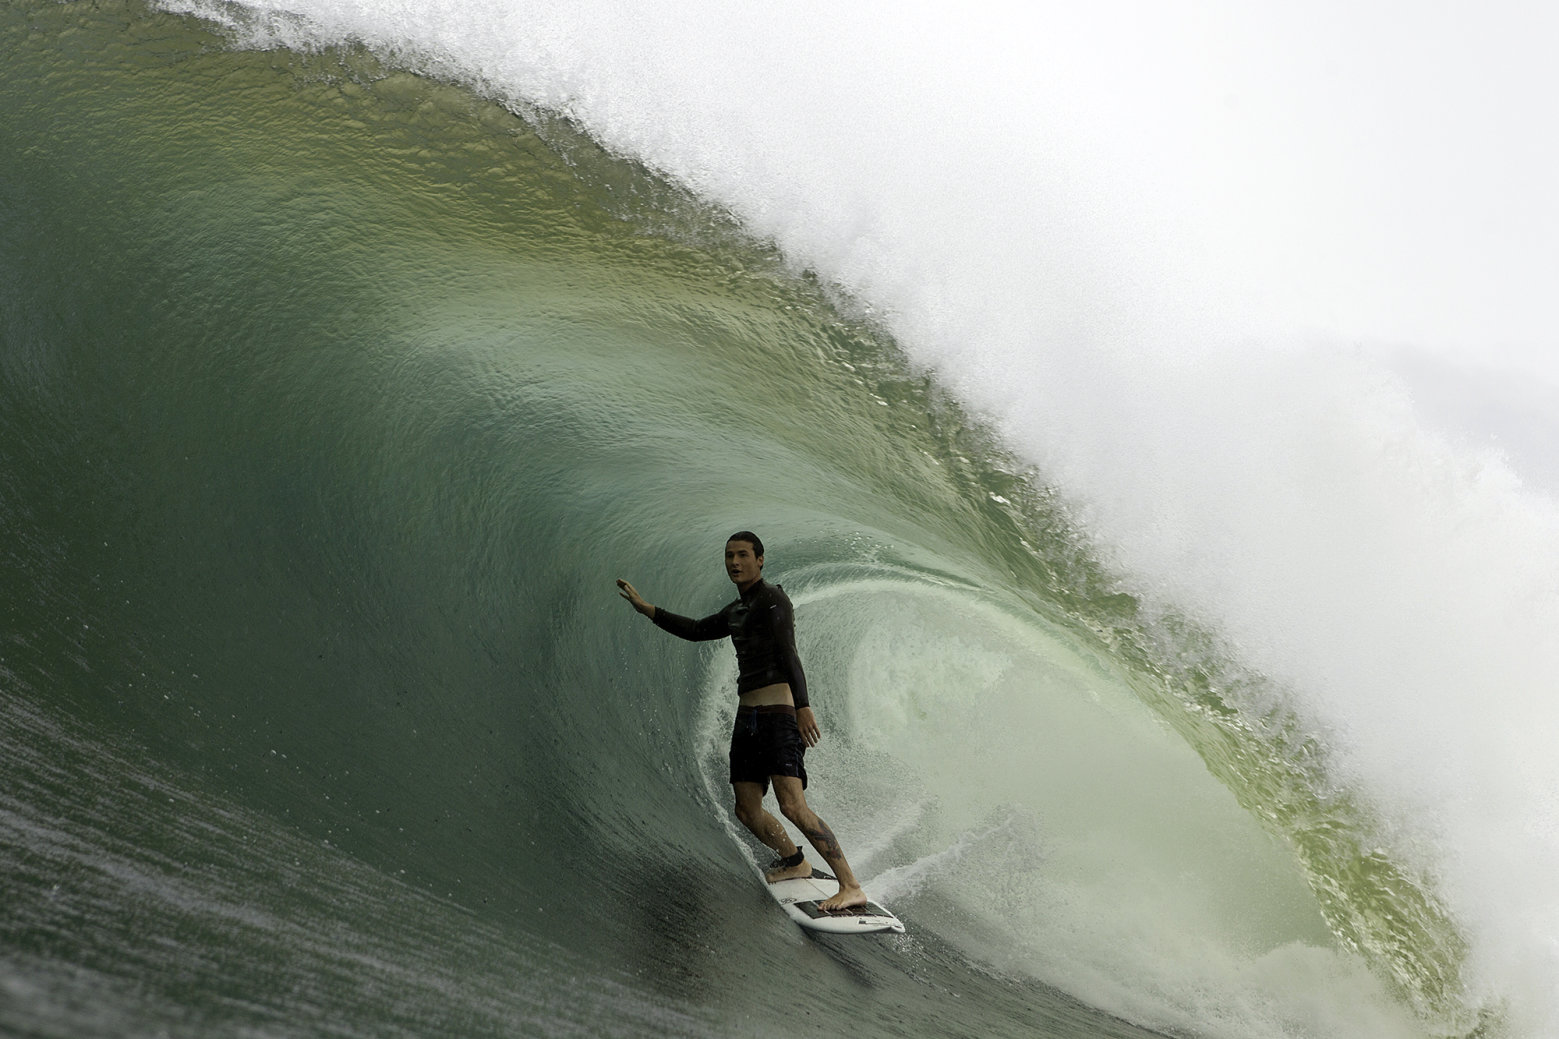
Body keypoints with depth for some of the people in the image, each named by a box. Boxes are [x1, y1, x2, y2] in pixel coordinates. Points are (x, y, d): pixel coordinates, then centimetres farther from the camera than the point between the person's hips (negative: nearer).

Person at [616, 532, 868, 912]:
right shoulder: (736, 612, 22)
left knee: (792, 806, -20)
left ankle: (851, 887, -17)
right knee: (748, 811, 11)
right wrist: (644, 607, 35)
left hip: (779, 713, -9)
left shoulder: (773, 599, -6)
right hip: (747, 716, 9)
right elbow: (695, 630, 34)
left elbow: (788, 652, -18)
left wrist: (803, 706, -30)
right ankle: (794, 862, 35)